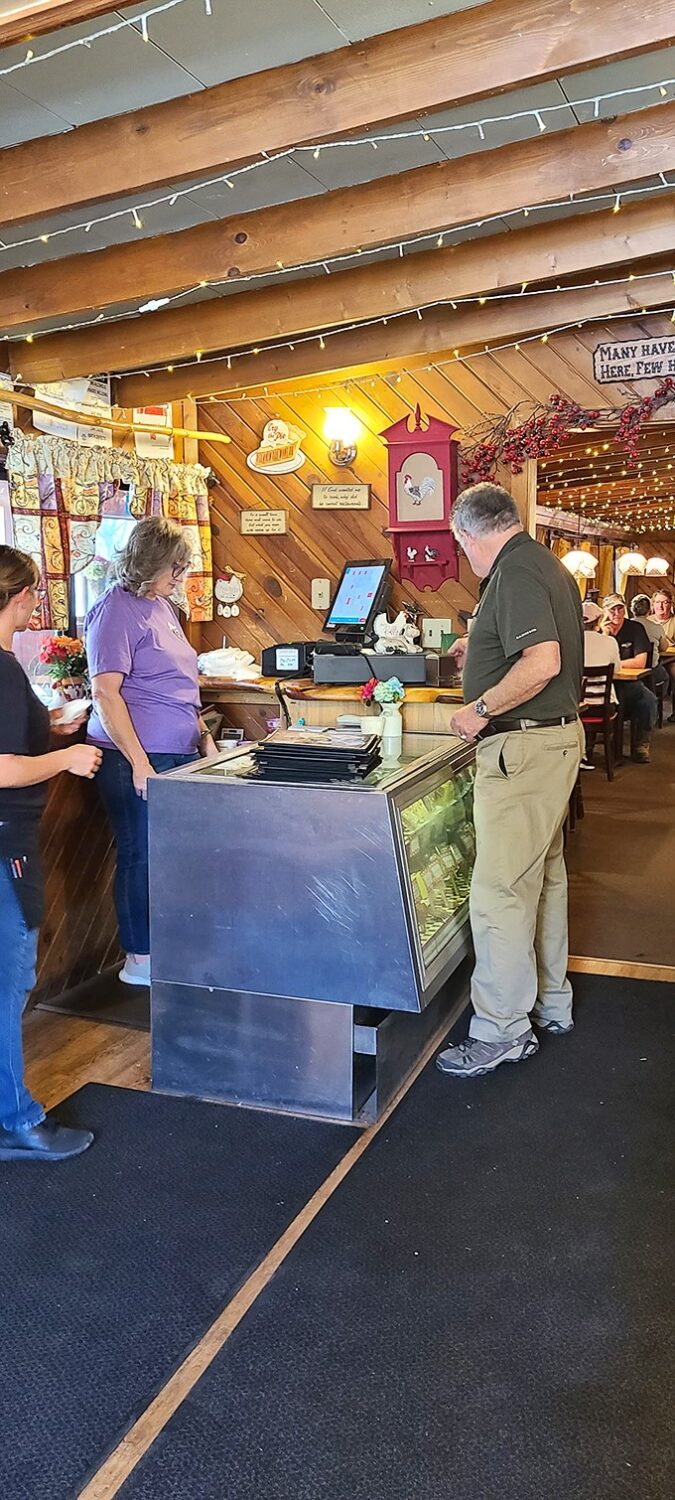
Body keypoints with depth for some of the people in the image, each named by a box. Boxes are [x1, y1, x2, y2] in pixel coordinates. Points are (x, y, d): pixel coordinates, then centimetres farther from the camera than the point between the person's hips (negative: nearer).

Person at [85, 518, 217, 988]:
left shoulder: (162, 606, 15)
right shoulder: (117, 611, -12)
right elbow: (105, 692, -19)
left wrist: (203, 735, 18)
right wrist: (138, 763, -21)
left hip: (178, 755, 8)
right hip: (137, 760, -8)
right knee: (142, 856, 1)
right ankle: (140, 960, 16)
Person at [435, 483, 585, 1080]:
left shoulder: (515, 572, -17)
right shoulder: (547, 565, 15)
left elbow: (542, 663, -29)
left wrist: (481, 710, -19)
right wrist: (481, 649, 27)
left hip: (523, 745, -11)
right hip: (557, 734, 11)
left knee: (500, 890, -5)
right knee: (545, 875, 19)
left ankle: (503, 1030, 5)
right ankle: (552, 1004, 33)